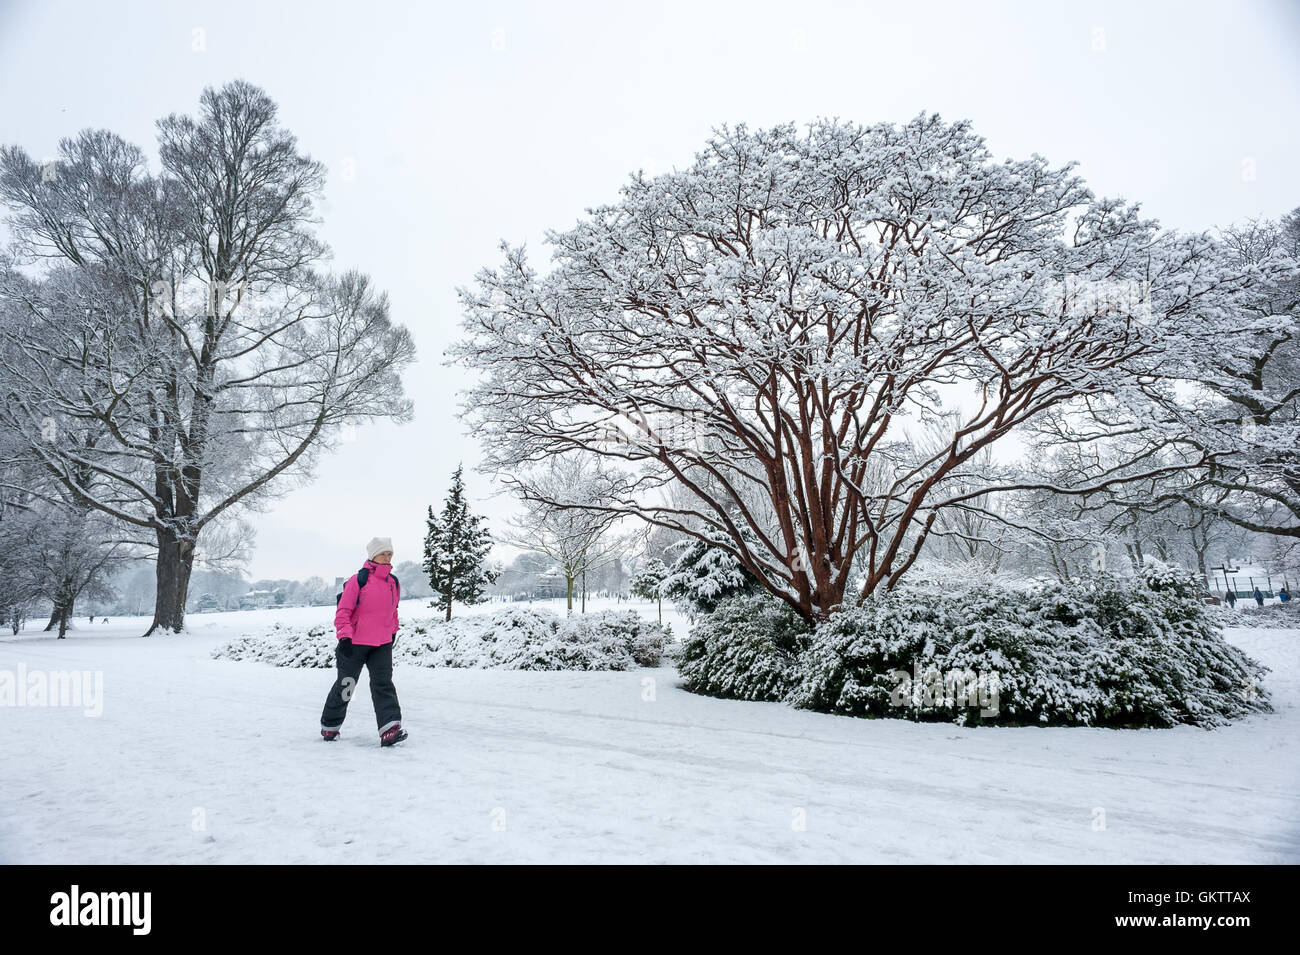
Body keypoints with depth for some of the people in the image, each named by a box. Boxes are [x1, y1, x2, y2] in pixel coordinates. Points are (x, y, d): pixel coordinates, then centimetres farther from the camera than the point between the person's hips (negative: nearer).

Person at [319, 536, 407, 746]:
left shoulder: (394, 583, 8)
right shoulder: (358, 580, -9)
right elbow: (343, 611, -8)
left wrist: (393, 632, 25)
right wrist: (344, 636, -16)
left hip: (382, 644, 4)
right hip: (354, 643, -3)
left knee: (383, 683, -9)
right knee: (345, 684, 8)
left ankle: (390, 729, -19)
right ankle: (329, 725, 31)